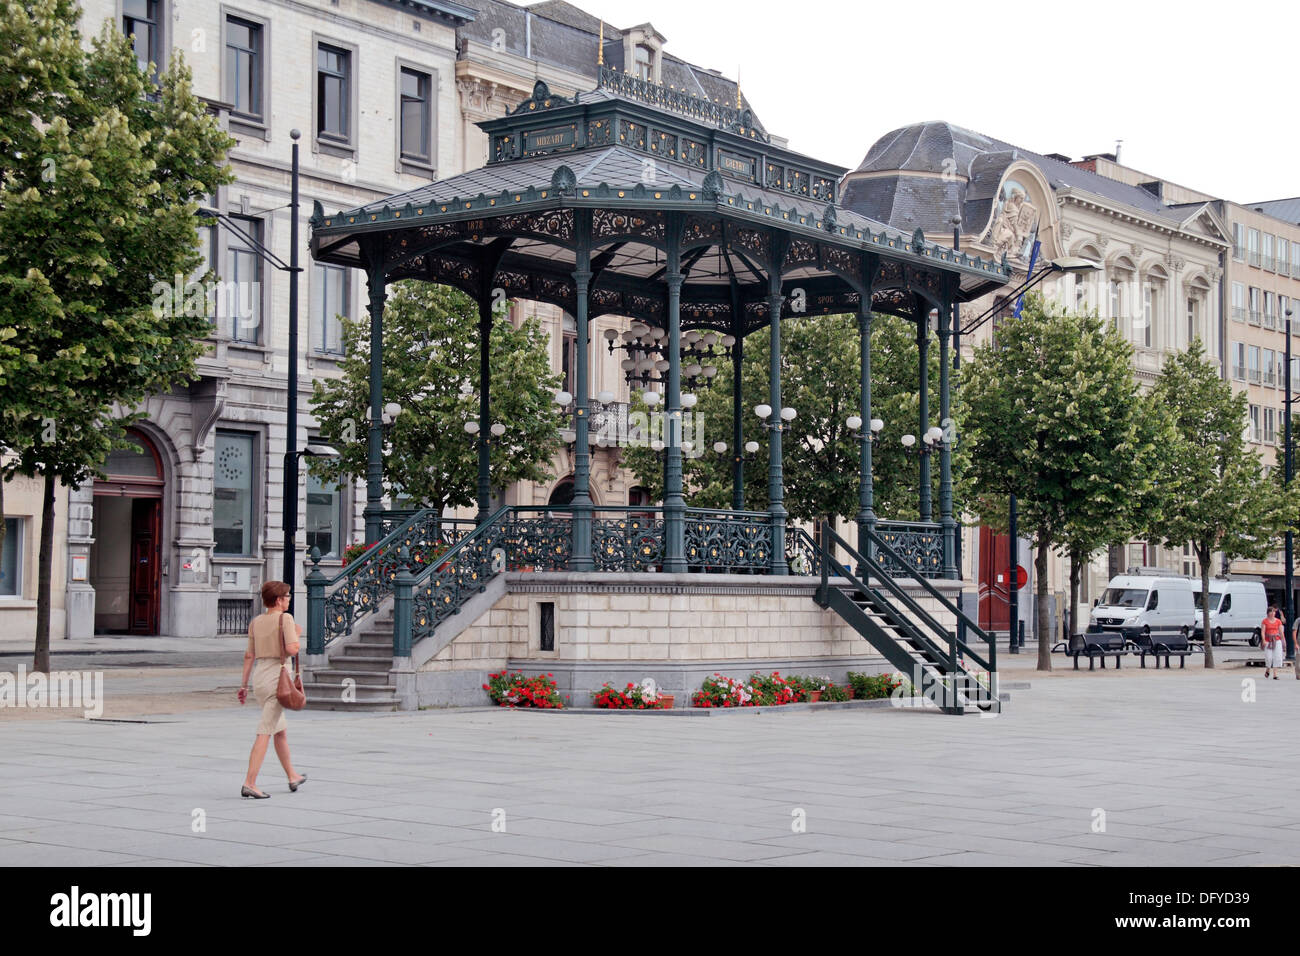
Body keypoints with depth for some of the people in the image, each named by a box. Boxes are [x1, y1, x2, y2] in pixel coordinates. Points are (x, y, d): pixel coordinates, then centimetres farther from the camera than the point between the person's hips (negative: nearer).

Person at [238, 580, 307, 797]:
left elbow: (249, 655, 11)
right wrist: (297, 634, 2)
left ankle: (293, 776, 33)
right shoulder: (284, 618, -10)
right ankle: (249, 783, -13)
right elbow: (292, 649, -19)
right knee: (265, 733, -8)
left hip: (259, 676, 8)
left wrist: (244, 684, 14)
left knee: (281, 730, 20)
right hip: (277, 677, -8)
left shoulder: (255, 622, 10)